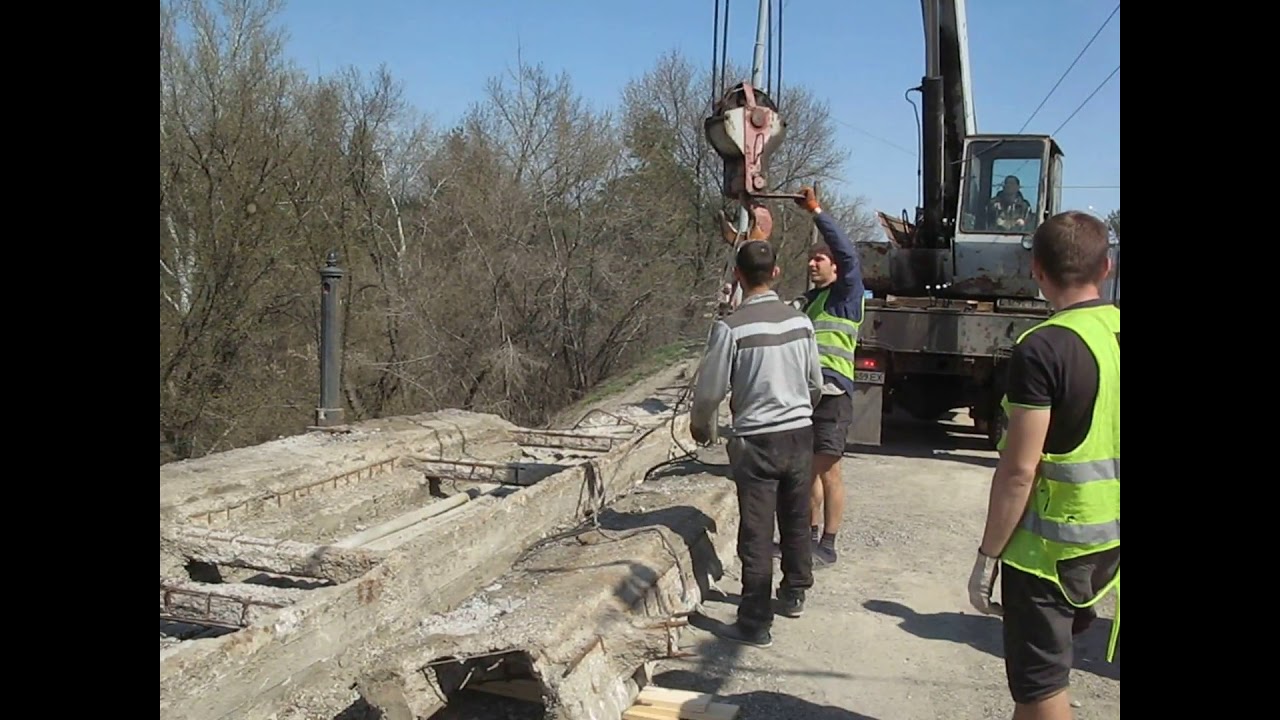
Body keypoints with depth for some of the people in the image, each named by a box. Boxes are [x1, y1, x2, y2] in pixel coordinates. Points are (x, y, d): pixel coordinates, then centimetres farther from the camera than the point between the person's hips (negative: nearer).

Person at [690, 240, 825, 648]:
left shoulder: (730, 327, -15)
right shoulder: (800, 321, 1)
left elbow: (710, 389, -9)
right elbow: (816, 383, 11)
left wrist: (700, 426, 11)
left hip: (757, 439, -5)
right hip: (800, 432, 5)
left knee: (756, 534, 1)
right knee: (796, 522, 20)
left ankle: (756, 624, 6)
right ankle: (794, 595, 39)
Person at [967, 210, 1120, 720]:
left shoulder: (1042, 349, -22)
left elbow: (1019, 472, -22)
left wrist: (988, 554, -12)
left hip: (1051, 544, -8)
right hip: (1110, 539, 8)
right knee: (1049, 659, 27)